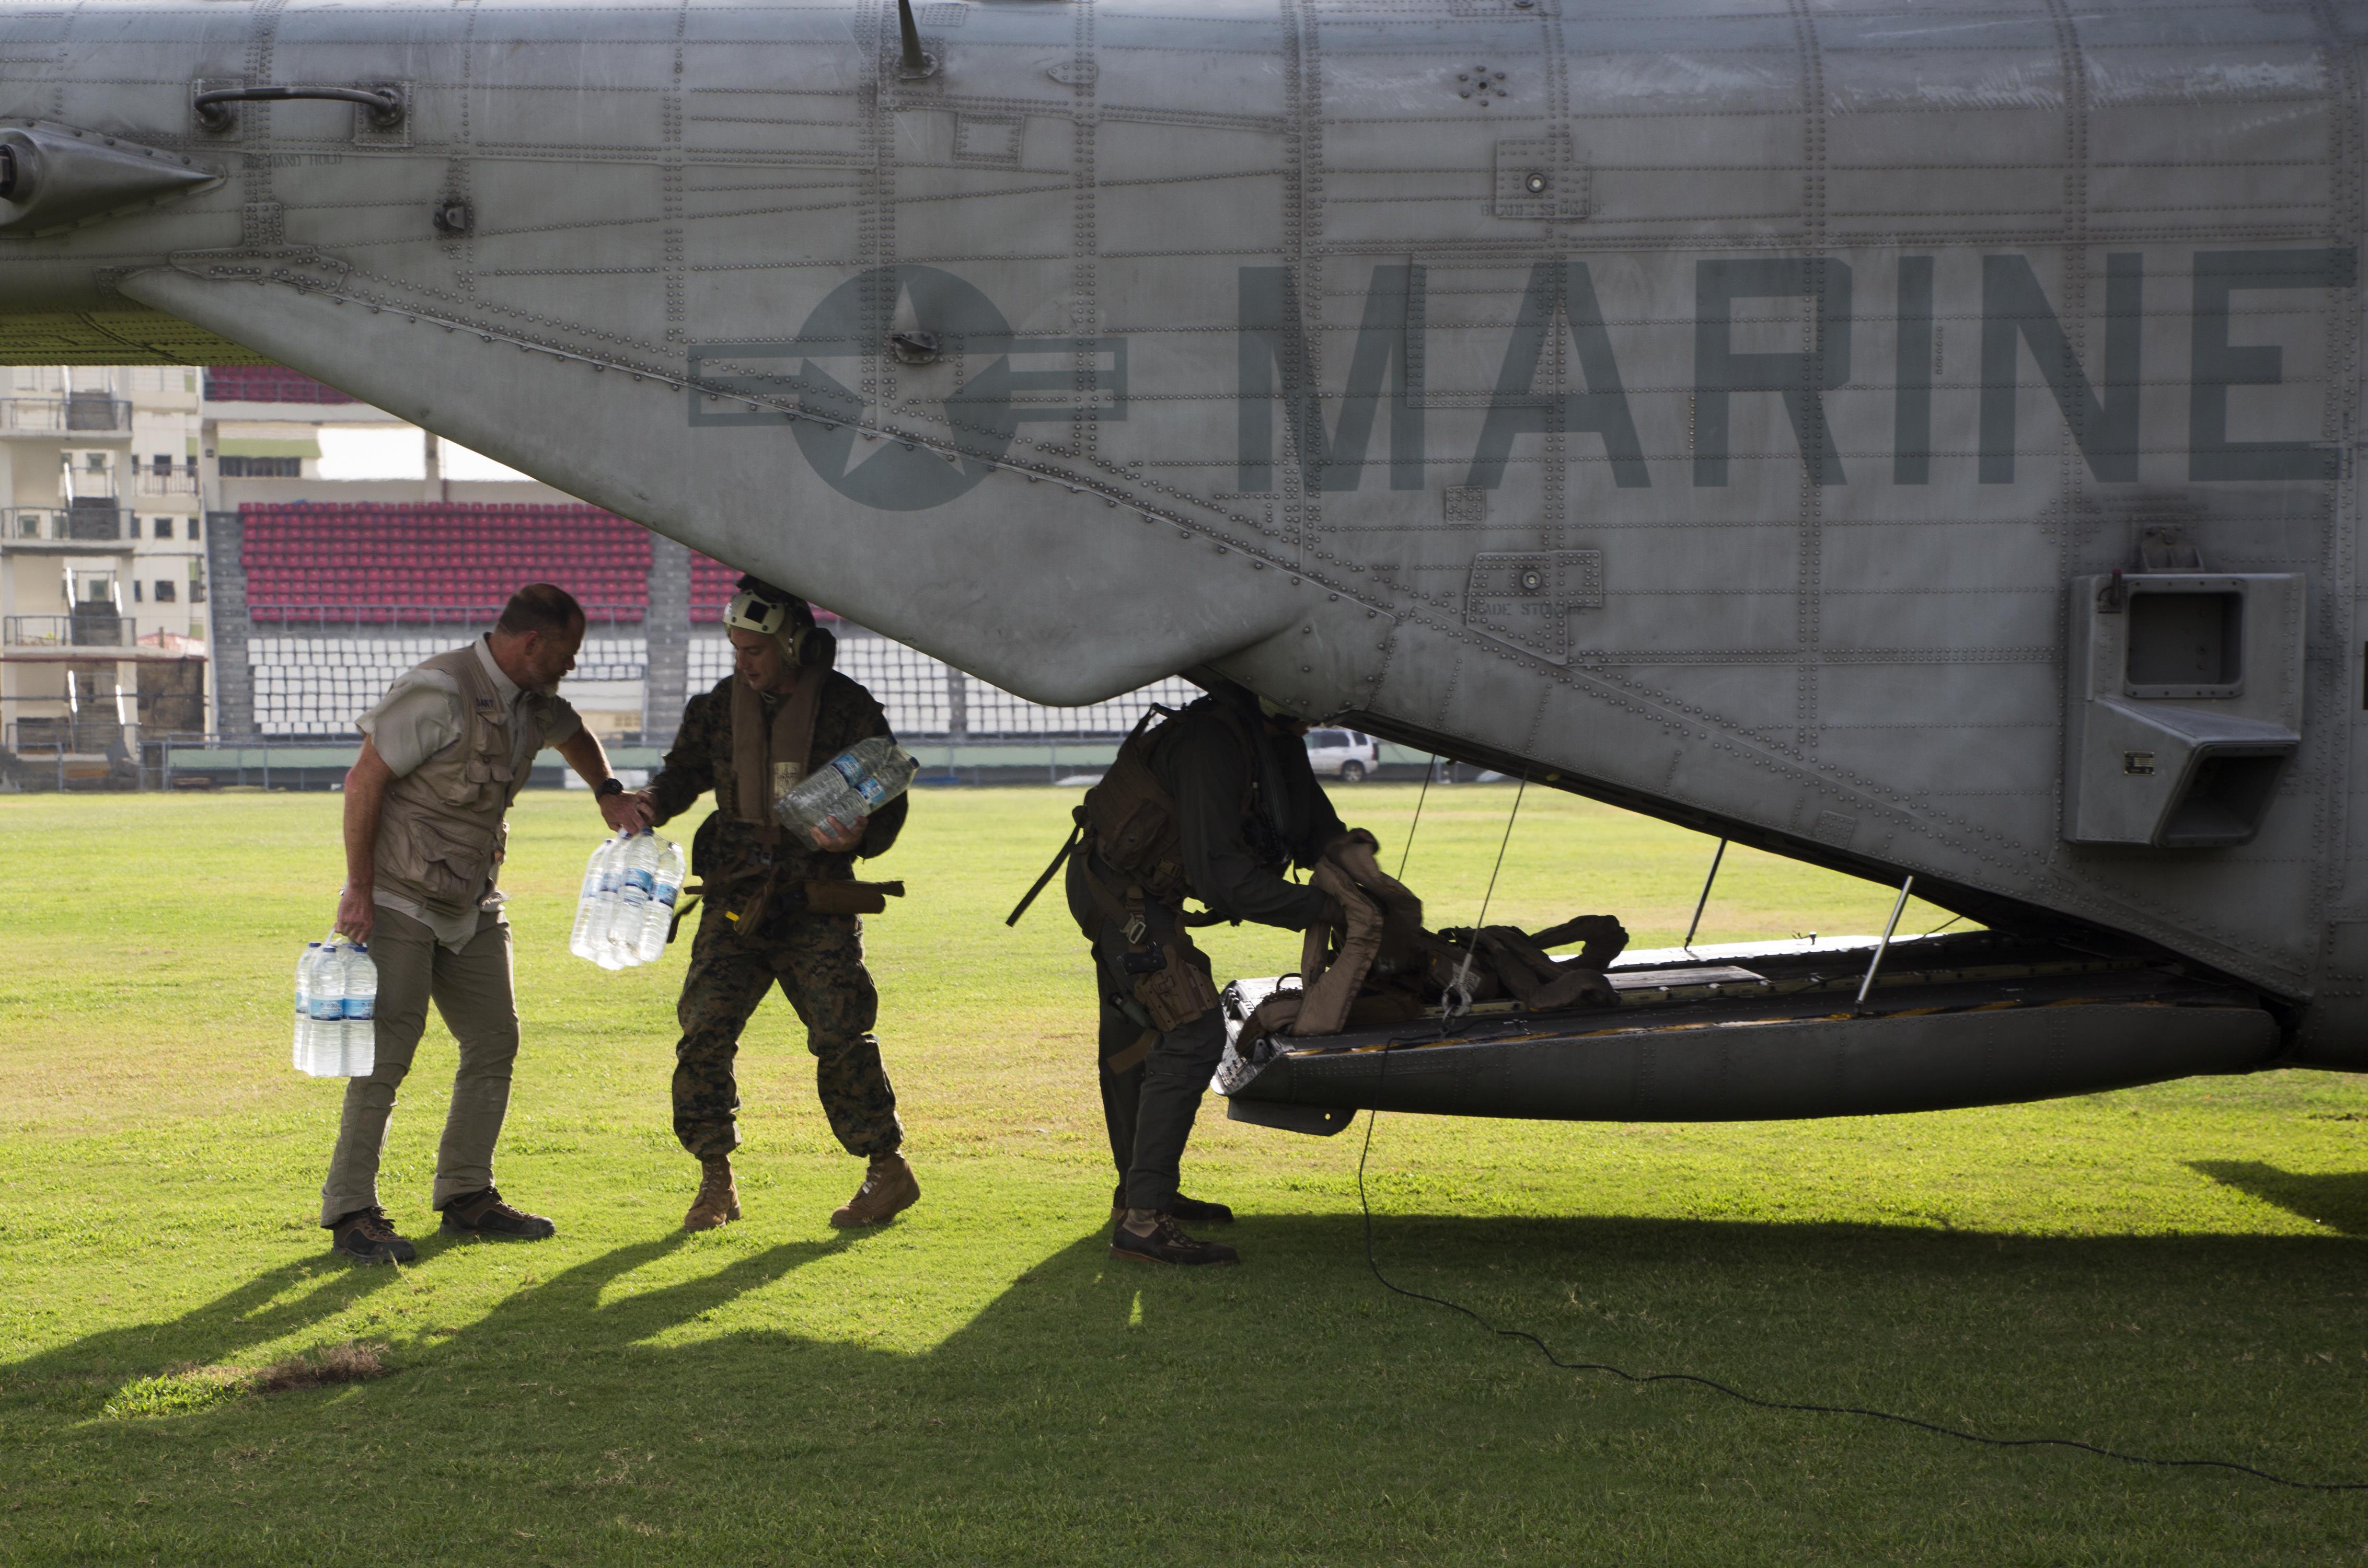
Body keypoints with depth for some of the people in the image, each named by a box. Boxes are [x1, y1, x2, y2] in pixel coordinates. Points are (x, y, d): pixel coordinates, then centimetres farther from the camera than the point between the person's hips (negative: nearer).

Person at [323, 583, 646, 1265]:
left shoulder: (531, 702, 7)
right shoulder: (438, 694, -19)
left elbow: (572, 734, 32)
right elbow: (363, 781, -18)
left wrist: (608, 791, 16)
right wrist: (359, 888, -19)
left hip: (472, 905, 9)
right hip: (399, 901, -8)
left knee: (494, 1041, 6)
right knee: (387, 1051, -10)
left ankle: (467, 1198, 16)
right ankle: (351, 1214, -5)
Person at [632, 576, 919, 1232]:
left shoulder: (848, 709, -2)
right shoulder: (718, 708, 8)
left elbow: (889, 801, 3)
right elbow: (684, 773, 19)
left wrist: (860, 837, -19)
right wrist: (652, 802, -3)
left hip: (817, 907, -3)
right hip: (737, 903, 3)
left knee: (840, 1035, -10)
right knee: (705, 1029, -8)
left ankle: (889, 1171, 5)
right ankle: (716, 1182, 3)